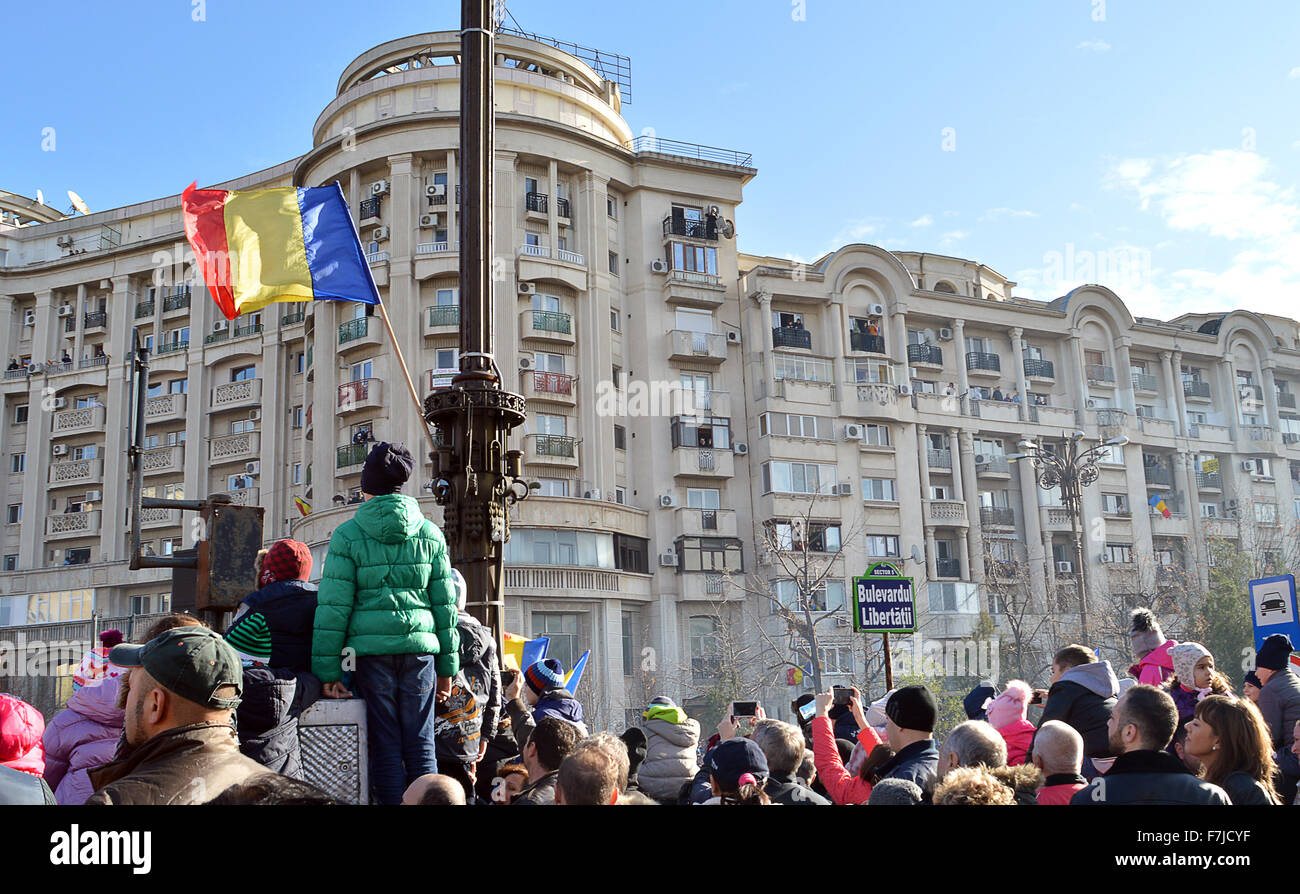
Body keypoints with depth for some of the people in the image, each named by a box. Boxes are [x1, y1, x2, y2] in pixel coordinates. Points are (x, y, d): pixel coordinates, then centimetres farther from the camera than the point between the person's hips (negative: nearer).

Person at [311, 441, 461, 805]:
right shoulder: (430, 533, 8)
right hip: (419, 651, 2)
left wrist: (328, 671, -1)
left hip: (371, 649, -2)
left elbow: (334, 607, -3)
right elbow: (445, 604, 9)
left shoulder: (348, 535, 1)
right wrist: (448, 665, 13)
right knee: (421, 745, 8)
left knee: (385, 745, 5)